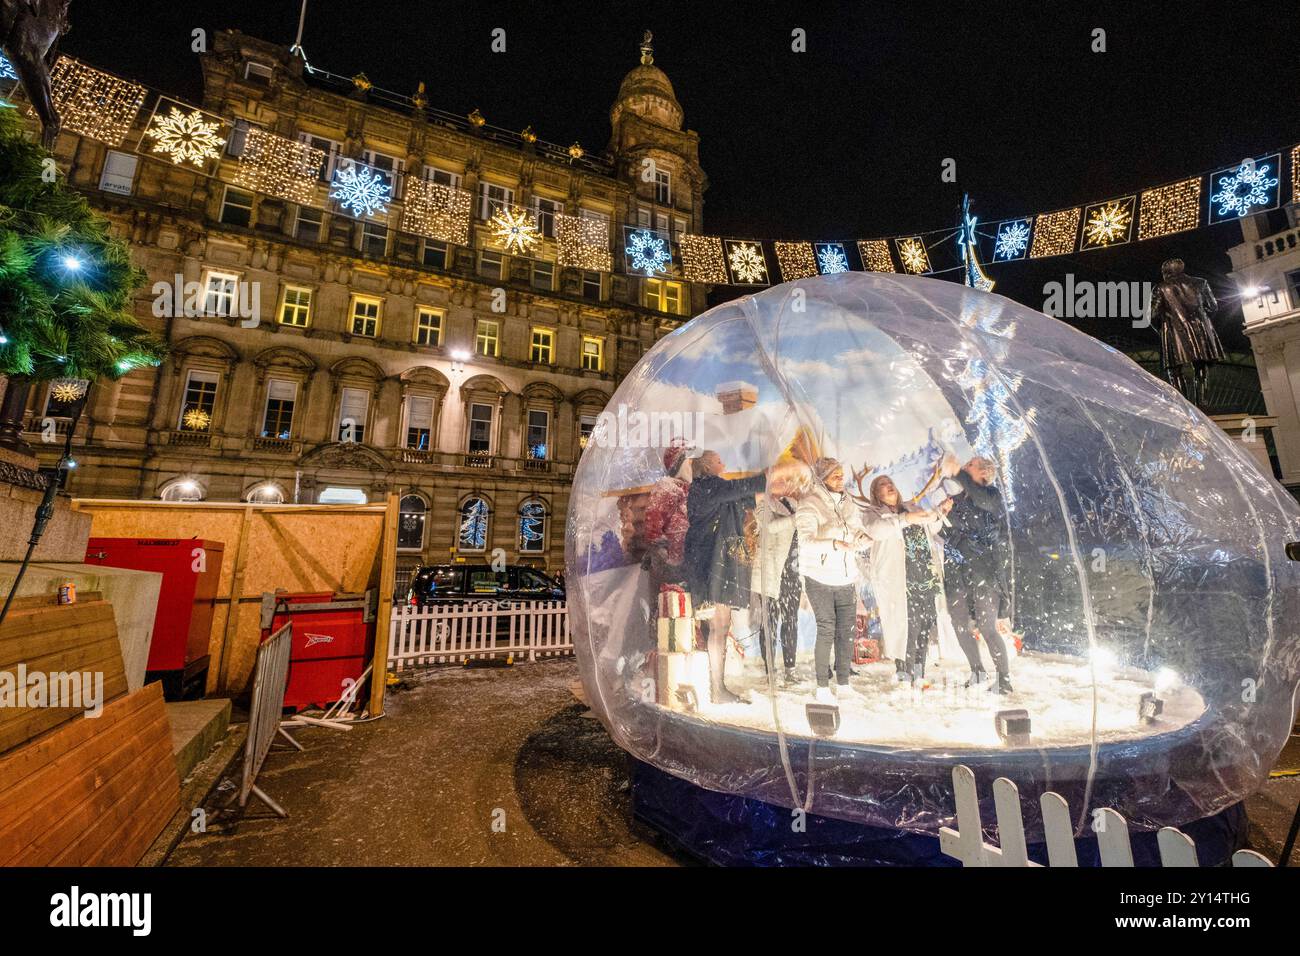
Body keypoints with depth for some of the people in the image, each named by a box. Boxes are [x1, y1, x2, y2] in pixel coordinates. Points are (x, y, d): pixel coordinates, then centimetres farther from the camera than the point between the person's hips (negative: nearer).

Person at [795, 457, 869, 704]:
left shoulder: (847, 502, 8)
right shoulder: (809, 505, -13)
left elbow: (858, 530, 13)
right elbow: (806, 542, -24)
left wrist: (861, 538, -11)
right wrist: (835, 544, -38)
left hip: (845, 578, 6)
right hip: (819, 579, -6)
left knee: (846, 631, 9)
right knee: (827, 631, -4)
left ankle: (843, 685, 22)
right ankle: (822, 688, 9)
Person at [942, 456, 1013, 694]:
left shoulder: (993, 495, 2)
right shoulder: (956, 500, 15)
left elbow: (983, 501, -23)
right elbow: (945, 531, 14)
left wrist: (959, 474, -18)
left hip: (983, 570, -5)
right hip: (956, 572, 5)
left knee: (987, 628, -6)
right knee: (960, 627, 7)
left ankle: (1005, 681, 9)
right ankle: (977, 672, 25)